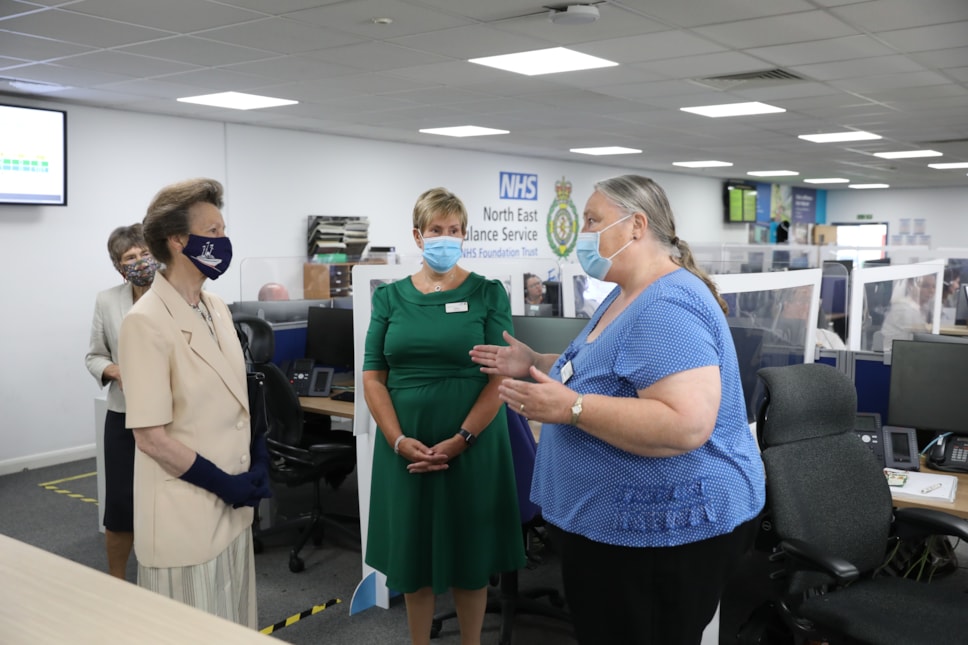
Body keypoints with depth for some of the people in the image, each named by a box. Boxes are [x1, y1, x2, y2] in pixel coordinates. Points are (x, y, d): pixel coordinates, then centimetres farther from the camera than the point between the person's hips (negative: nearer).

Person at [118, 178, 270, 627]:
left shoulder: (217, 308, 6)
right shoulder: (146, 321, -17)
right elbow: (151, 437, -19)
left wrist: (258, 464, 2)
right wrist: (224, 483, -14)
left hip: (233, 504, 7)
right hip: (186, 514, -7)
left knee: (235, 624, 18)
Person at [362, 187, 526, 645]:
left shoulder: (488, 294, -2)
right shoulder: (390, 297, 5)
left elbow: (501, 375, -8)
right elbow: (373, 376, 2)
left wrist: (460, 440, -16)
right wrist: (399, 440, -11)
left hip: (472, 445, -2)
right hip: (406, 448, 2)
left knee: (469, 557, 9)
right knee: (413, 555, 12)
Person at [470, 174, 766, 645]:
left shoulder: (668, 306, -25)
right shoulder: (626, 296, 11)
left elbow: (687, 426, -34)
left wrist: (571, 408, -32)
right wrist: (536, 364, 12)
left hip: (665, 532, -11)